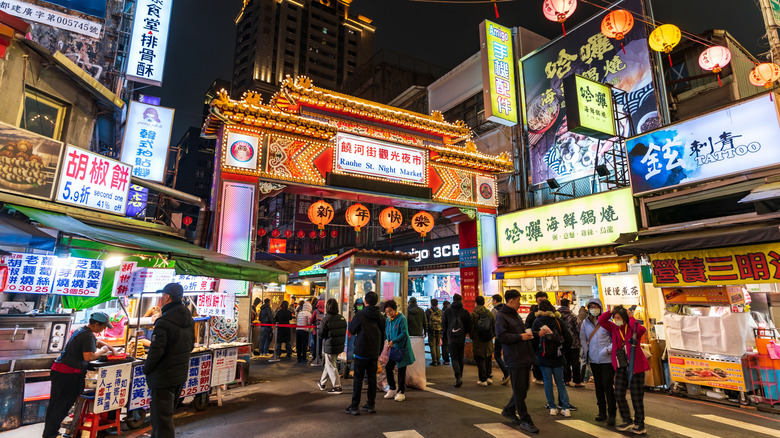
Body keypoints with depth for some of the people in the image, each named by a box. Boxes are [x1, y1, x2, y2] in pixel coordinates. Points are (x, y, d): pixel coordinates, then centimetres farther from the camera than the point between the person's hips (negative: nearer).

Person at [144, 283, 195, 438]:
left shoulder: (164, 322, -22)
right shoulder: (189, 319, 4)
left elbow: (156, 351, -21)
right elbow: (190, 345, 13)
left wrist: (146, 369, -5)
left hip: (163, 377, -8)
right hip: (181, 374, 8)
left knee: (162, 418, 3)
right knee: (167, 412, 25)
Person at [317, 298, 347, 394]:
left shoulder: (325, 319, -17)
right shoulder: (342, 318, 1)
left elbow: (320, 335, -12)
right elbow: (344, 332, 8)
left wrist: (318, 327, 5)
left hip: (329, 347, -6)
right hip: (340, 346, 6)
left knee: (331, 366, 5)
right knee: (328, 364, 21)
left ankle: (337, 387, 4)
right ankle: (322, 383, 34)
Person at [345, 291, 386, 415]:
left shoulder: (360, 315, -14)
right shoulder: (380, 317, 1)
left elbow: (351, 330, -4)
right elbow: (383, 335, 8)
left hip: (361, 352, -4)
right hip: (374, 352, 4)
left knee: (358, 377, 3)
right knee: (372, 377, 11)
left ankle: (354, 406, 6)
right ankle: (371, 405, 17)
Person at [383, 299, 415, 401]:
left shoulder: (401, 318, -14)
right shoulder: (388, 320, 8)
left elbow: (404, 334, -18)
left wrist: (393, 341, -23)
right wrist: (388, 342, 0)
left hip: (402, 349, -7)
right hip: (393, 348, 7)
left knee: (401, 371, 1)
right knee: (388, 368, 6)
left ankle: (401, 392, 15)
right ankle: (392, 389, 24)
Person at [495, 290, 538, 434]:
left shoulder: (515, 315, 19)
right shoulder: (501, 316, -10)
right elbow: (501, 336, -19)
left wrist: (528, 333, 11)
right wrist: (521, 336, -16)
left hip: (525, 357, 9)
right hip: (514, 358, -9)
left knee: (523, 388, 16)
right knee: (519, 390, -1)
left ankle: (509, 410, 33)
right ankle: (525, 420, 10)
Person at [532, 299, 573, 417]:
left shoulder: (537, 321, -5)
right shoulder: (558, 321, 1)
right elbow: (568, 338, -1)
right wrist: (562, 349, 9)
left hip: (543, 357, -2)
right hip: (557, 357, 2)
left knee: (547, 381, 7)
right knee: (560, 382, 11)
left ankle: (552, 407, 10)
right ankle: (565, 408, 6)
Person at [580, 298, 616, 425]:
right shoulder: (585, 323, 6)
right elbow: (582, 339, 11)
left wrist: (608, 349, -14)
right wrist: (586, 353, 3)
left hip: (607, 359, -4)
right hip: (594, 360, 4)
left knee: (607, 385, -8)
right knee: (598, 386, 12)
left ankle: (611, 414, 4)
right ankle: (602, 412, 24)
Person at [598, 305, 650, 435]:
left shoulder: (633, 328, -10)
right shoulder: (613, 328, 5)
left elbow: (641, 330, -31)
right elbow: (601, 320, 2)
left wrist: (631, 318, -18)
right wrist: (611, 311, -2)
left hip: (635, 366, -5)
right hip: (621, 367, 5)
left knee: (636, 397, 4)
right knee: (619, 394, 8)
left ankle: (639, 423, 20)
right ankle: (627, 421, 25)